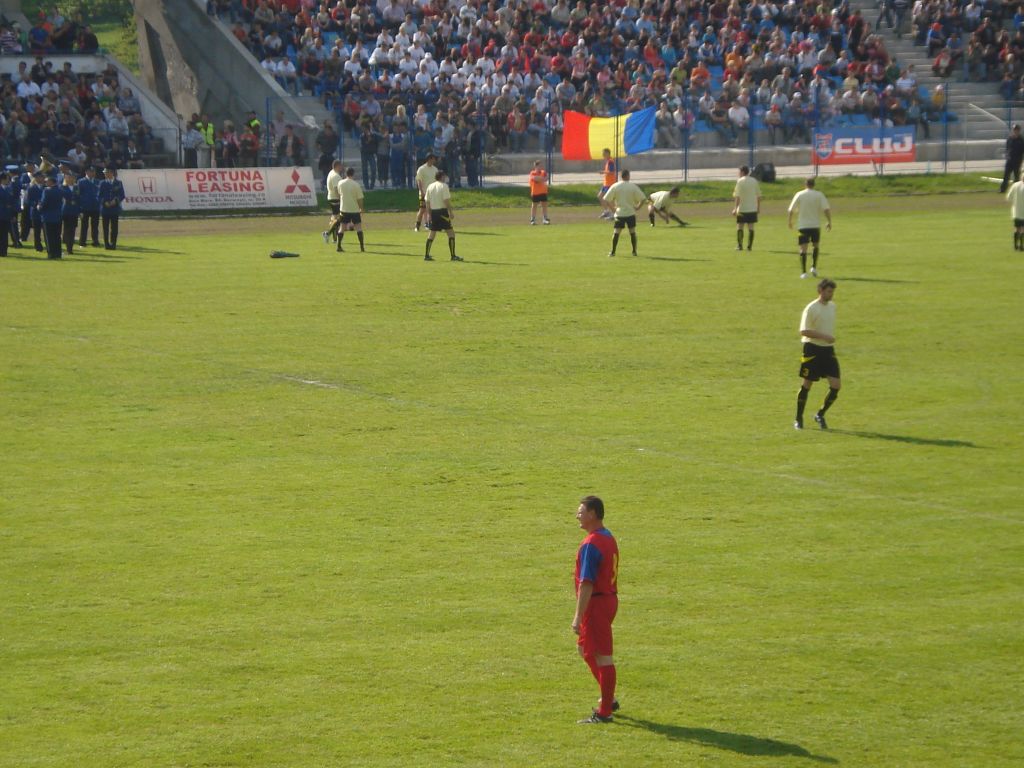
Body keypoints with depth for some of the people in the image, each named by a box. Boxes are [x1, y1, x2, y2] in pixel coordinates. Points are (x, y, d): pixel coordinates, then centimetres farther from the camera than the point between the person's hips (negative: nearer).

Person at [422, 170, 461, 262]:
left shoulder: (430, 186, 9)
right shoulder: (443, 186, -8)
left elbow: (427, 202, 10)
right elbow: (446, 201, -15)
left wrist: (429, 214, 16)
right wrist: (451, 212, -11)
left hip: (433, 211, 6)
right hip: (442, 211, -6)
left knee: (432, 233, 14)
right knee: (450, 233, -1)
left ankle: (427, 255, 13)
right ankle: (453, 256, -6)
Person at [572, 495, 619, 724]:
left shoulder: (591, 545, -19)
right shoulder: (609, 538, 12)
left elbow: (586, 584, -23)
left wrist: (578, 617, -21)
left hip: (596, 603, -10)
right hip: (610, 598, 10)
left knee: (602, 656, -4)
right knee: (585, 649, 22)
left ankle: (604, 713, 2)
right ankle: (608, 699, 26)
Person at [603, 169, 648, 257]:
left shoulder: (615, 186, 0)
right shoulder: (633, 186, -3)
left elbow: (606, 199, -1)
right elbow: (643, 199, -5)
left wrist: (613, 207, 8)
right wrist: (637, 207, 5)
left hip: (619, 213, 1)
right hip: (630, 213, -1)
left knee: (616, 232, 5)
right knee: (632, 232, 9)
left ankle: (613, 251, 2)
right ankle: (634, 251, 9)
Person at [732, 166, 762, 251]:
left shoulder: (740, 181, -8)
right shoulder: (754, 181, 6)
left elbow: (737, 196, -13)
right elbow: (758, 196, 9)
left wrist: (735, 208, -12)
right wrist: (758, 207, 17)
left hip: (742, 209, -4)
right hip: (753, 208, 4)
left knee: (739, 227, 5)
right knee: (751, 227, 5)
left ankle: (739, 245, 1)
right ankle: (749, 246, 4)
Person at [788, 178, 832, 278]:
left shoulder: (799, 195, 1)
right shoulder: (819, 195, 0)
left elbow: (791, 210, 2)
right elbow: (826, 209, -8)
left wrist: (790, 221, 16)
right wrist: (829, 222, -1)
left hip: (802, 226, -1)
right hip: (815, 225, 1)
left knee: (803, 248, -1)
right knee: (815, 245, 22)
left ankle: (803, 272, -7)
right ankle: (814, 267, 12)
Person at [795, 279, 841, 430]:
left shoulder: (832, 306, 11)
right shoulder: (811, 309, -12)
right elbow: (804, 331, -18)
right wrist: (824, 336, -24)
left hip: (828, 350, 6)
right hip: (813, 349, -6)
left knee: (835, 386, -5)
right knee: (807, 385, 1)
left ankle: (820, 415, 14)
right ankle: (798, 419, 16)